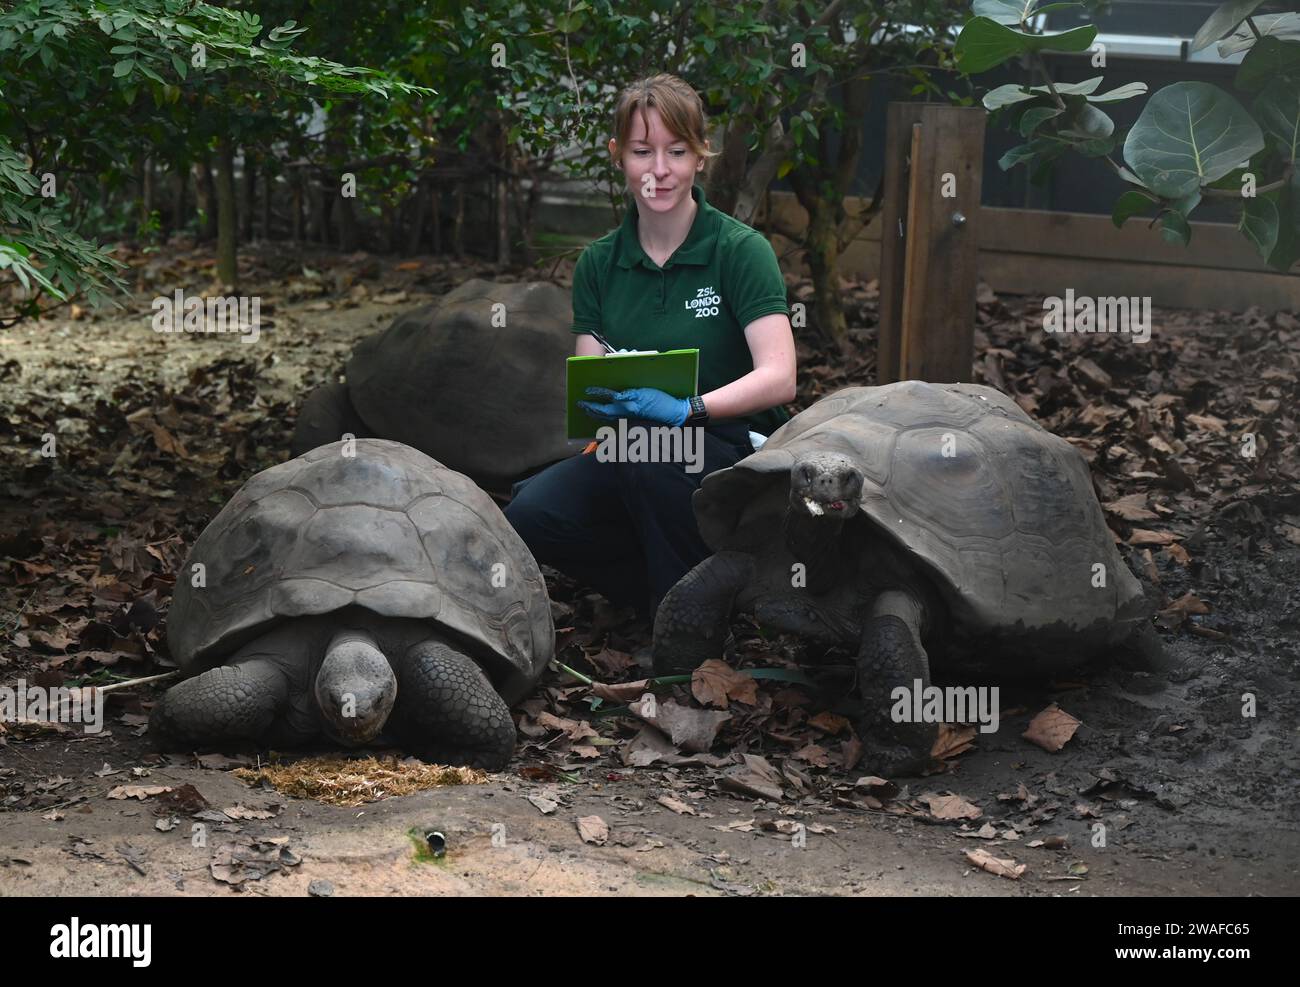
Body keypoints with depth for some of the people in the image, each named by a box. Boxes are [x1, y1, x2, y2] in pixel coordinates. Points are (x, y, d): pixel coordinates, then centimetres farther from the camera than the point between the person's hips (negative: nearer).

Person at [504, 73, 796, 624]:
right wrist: (596, 396, -20)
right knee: (530, 516, -24)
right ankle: (667, 594, -2)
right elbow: (587, 379, 4)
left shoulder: (740, 250, -8)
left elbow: (778, 377, -20)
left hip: (736, 452, -4)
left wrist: (688, 409, -36)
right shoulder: (598, 263, 7)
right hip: (633, 454, 4)